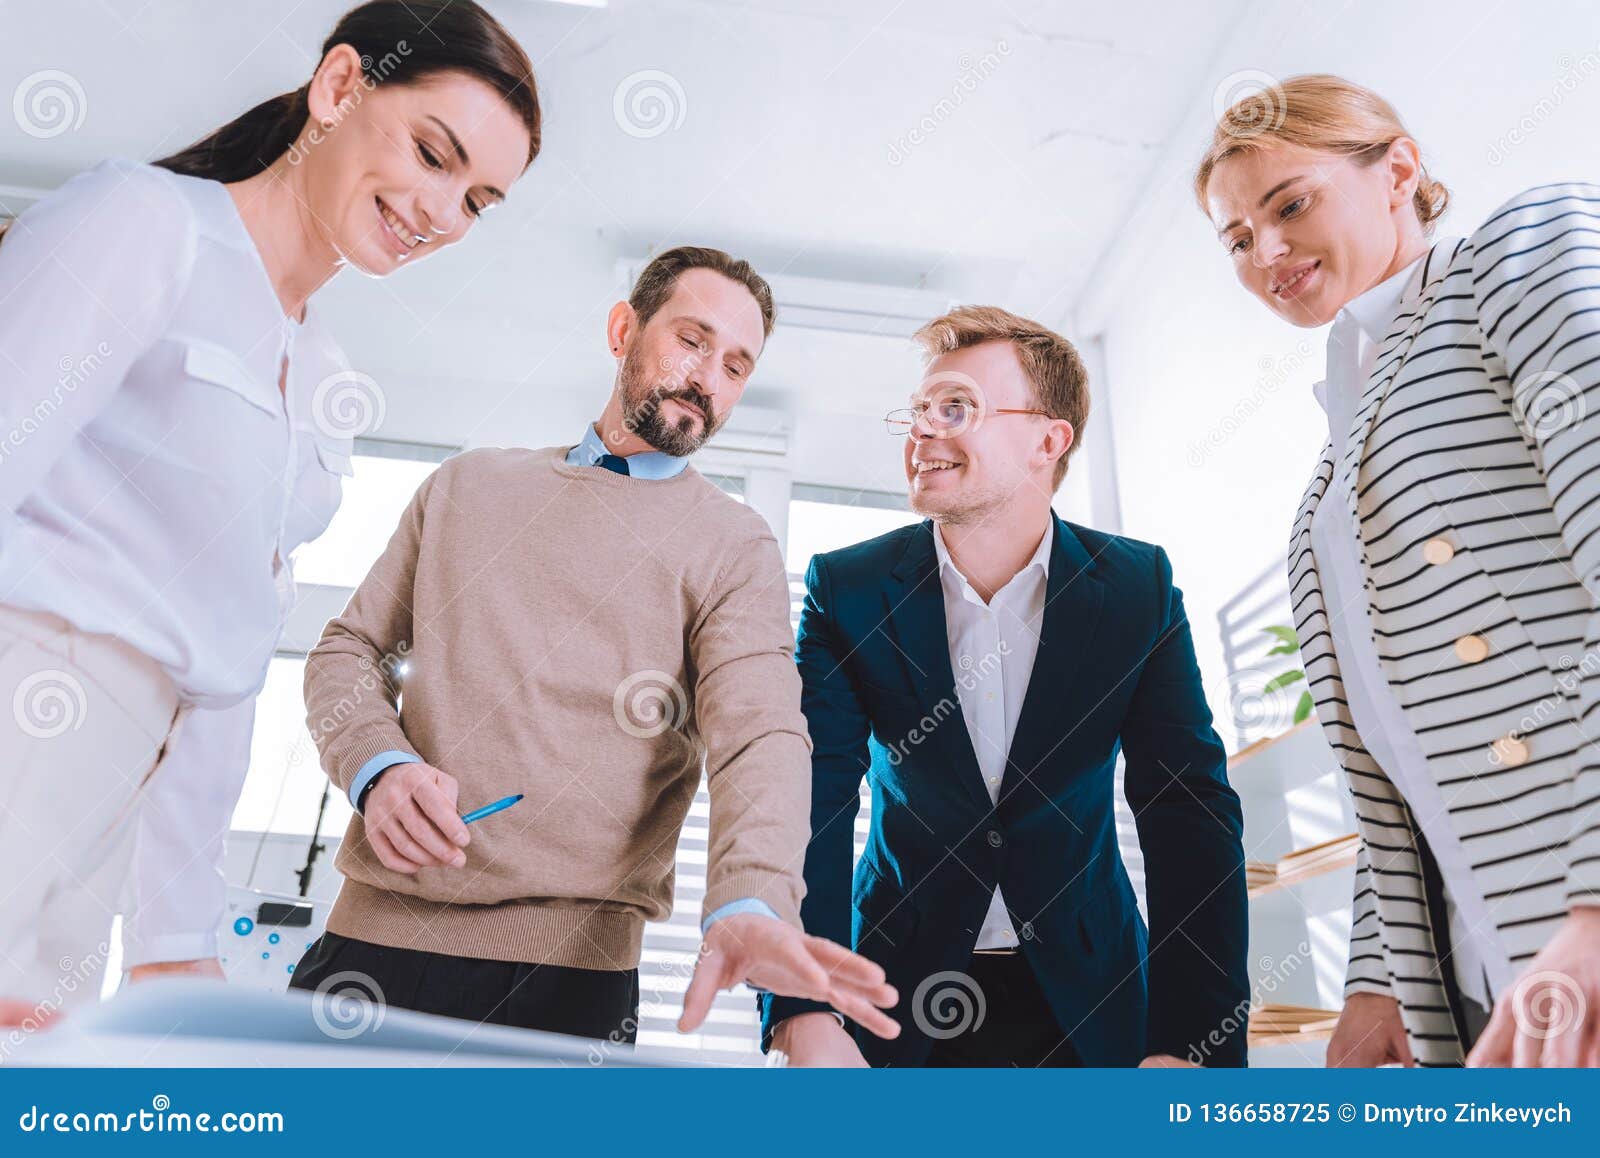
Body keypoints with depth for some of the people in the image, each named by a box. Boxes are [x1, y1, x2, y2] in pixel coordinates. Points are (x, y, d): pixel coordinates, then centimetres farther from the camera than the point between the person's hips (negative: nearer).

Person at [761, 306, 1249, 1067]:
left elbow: (1190, 808, -11)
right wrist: (806, 1018, -28)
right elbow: (812, 802, -17)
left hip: (1087, 1002, 1)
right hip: (901, 994, 0)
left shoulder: (1139, 587, -8)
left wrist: (1192, 1044, -18)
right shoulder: (846, 588, -10)